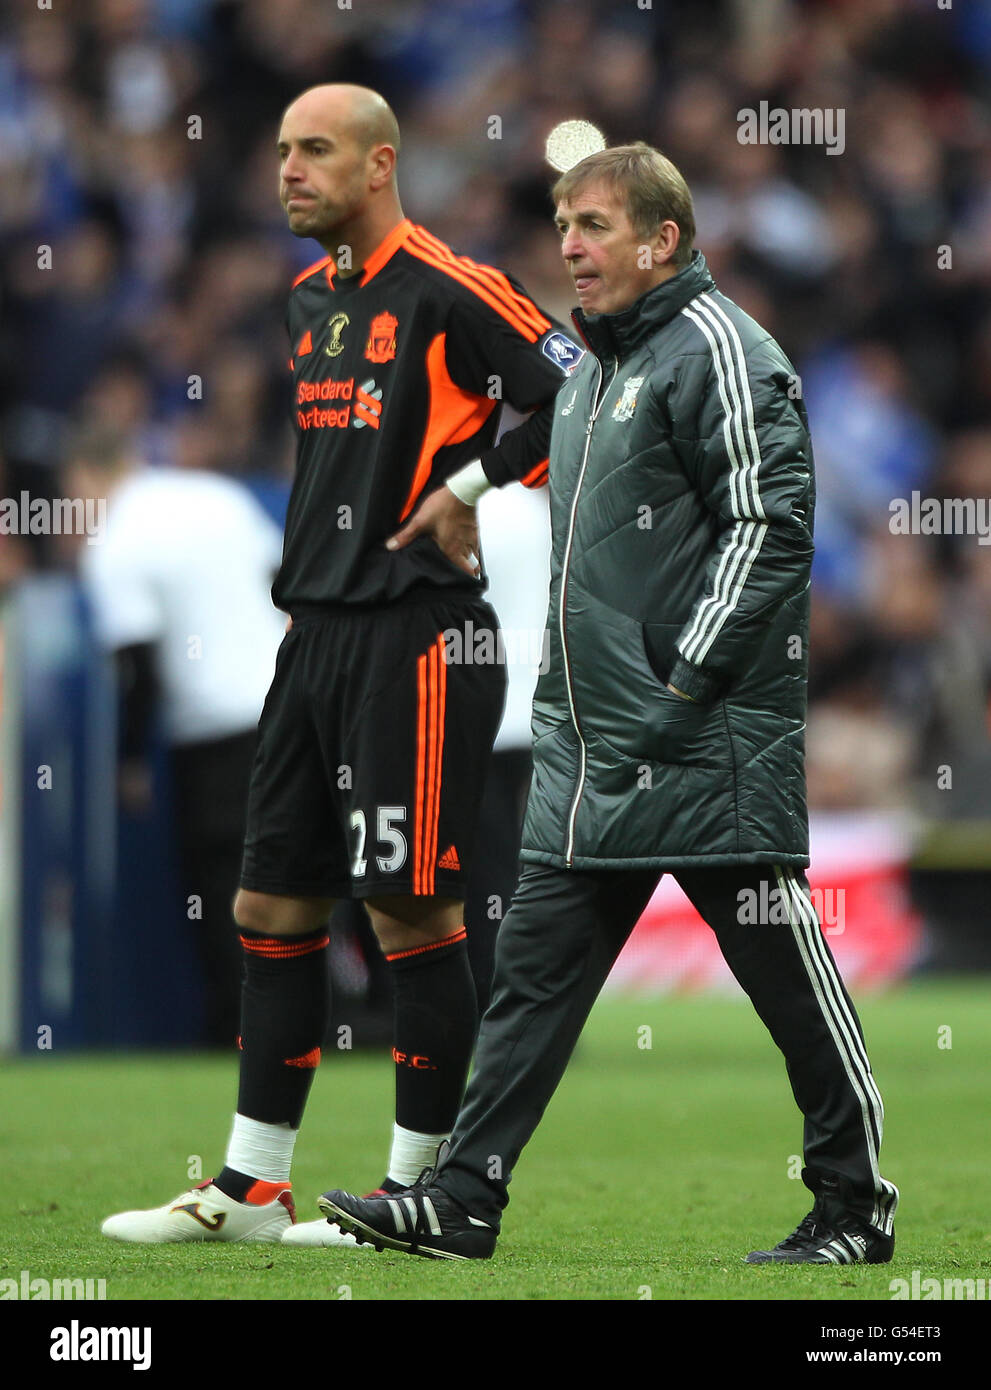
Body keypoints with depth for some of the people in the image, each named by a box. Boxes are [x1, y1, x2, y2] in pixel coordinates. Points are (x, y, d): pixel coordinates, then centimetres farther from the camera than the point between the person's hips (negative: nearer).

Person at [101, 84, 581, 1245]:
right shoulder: (312, 298, 15)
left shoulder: (448, 292, -11)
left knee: (410, 911, -5)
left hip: (415, 637, -9)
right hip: (317, 629, 9)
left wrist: (472, 486, -11)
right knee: (271, 904, 8)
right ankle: (250, 1189, 14)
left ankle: (418, 1192, 3)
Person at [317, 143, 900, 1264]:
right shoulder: (594, 365, 19)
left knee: (783, 963, -2)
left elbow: (770, 523, -16)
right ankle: (463, 1201, 3)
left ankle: (857, 1205, 7)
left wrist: (691, 677, -17)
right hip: (587, 748, 9)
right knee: (535, 961, 4)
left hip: (708, 748, -9)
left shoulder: (719, 350, -9)